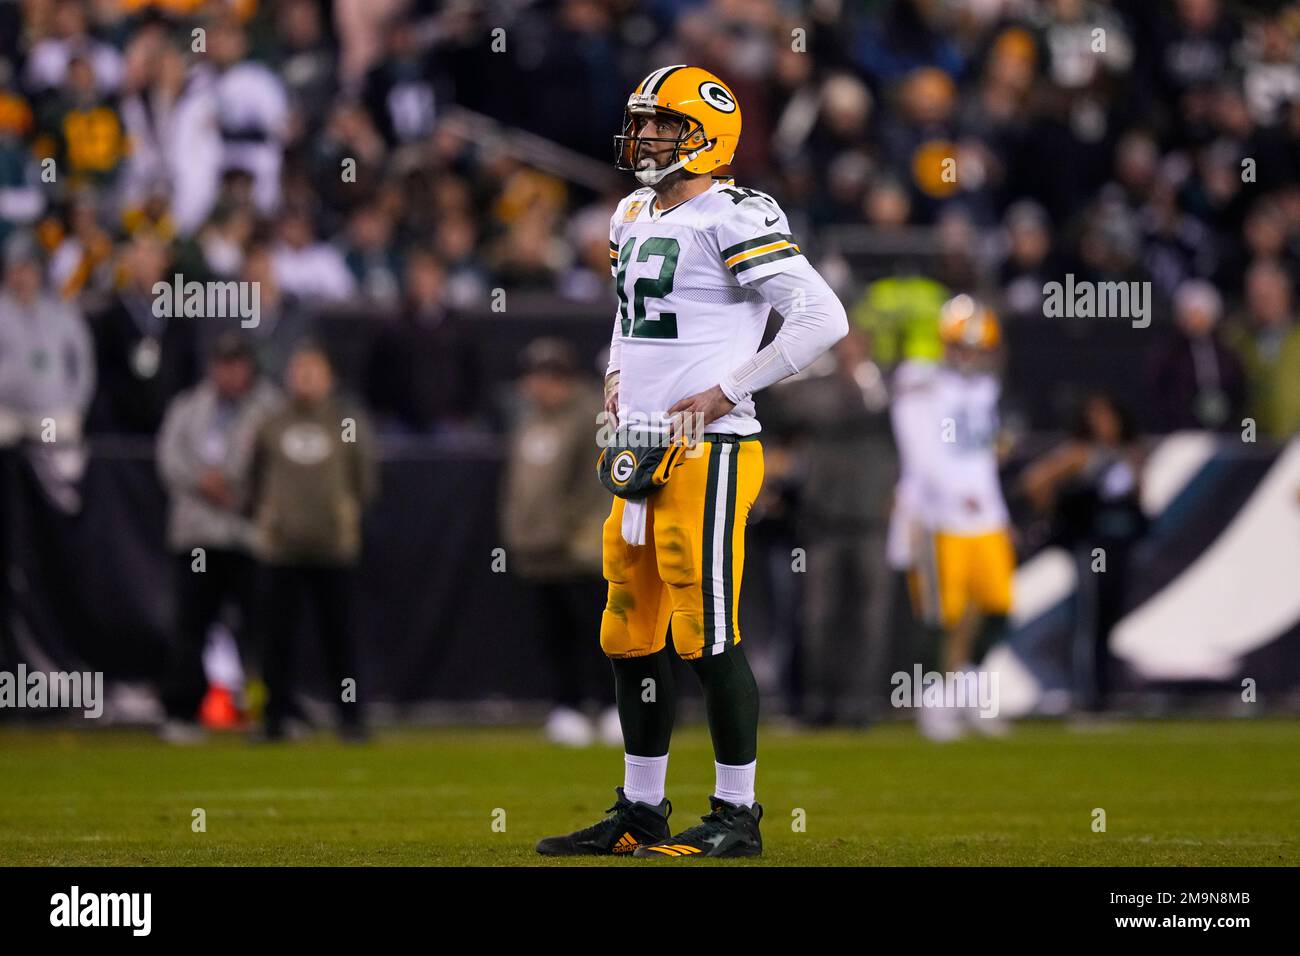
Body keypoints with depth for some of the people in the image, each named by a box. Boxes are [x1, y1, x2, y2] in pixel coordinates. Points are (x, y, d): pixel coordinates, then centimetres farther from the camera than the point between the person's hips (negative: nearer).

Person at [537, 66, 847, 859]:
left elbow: (823, 319, -17)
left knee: (708, 634, -7)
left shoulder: (732, 219, -12)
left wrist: (726, 392, -15)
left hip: (706, 454, -9)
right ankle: (641, 812, 21)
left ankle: (738, 817, 1)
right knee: (633, 636, 12)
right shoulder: (634, 218, 15)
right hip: (640, 455, 9)